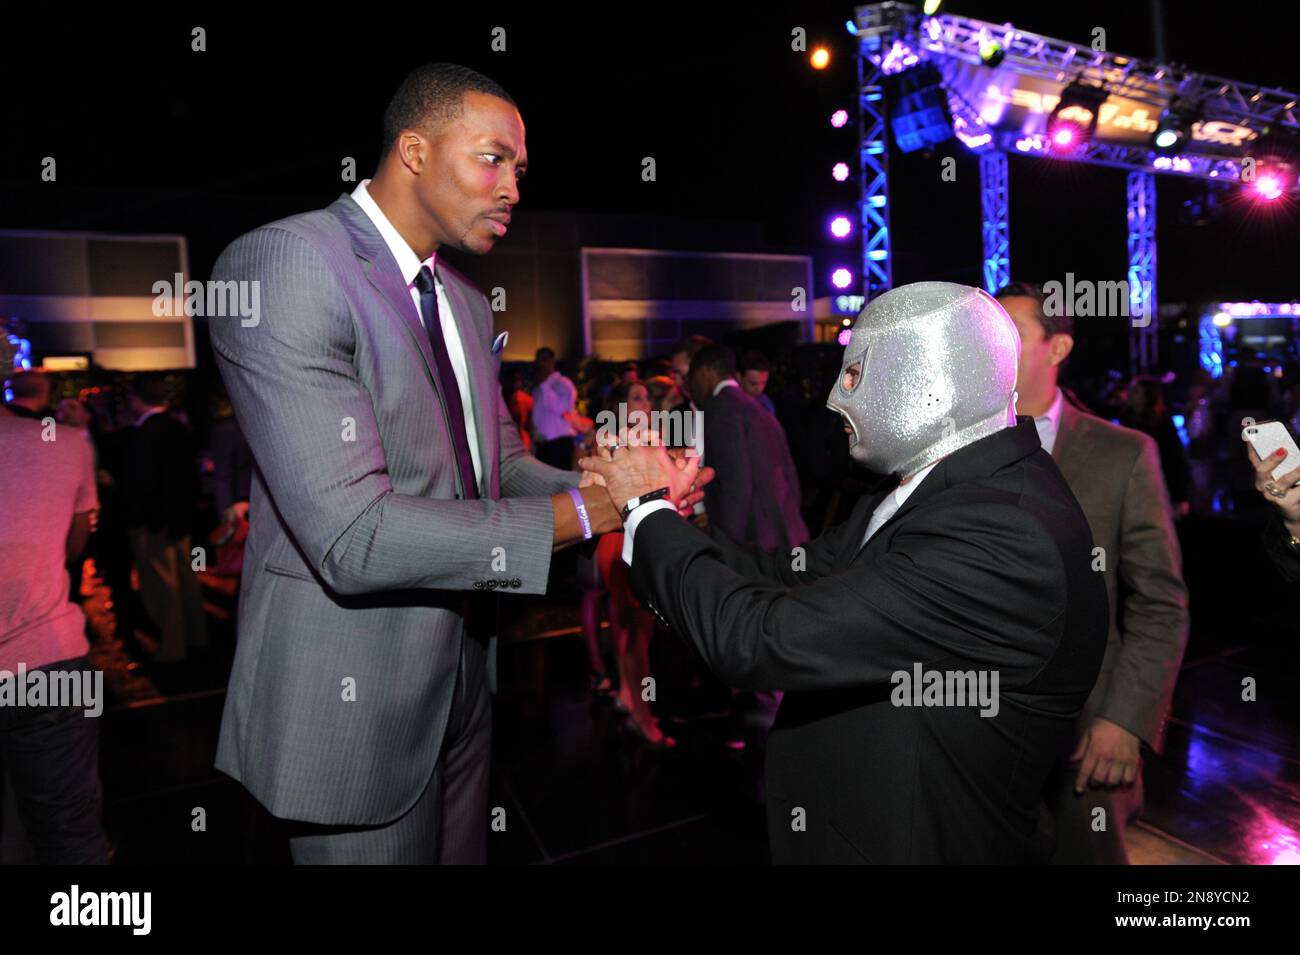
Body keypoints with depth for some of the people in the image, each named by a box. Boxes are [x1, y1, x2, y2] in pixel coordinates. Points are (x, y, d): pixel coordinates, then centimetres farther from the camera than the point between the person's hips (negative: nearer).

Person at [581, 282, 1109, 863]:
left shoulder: (1004, 537, -28)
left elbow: (760, 642, -29)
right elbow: (782, 579, 0)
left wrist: (650, 507, -16)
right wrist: (648, 507, -7)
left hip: (916, 845, -7)